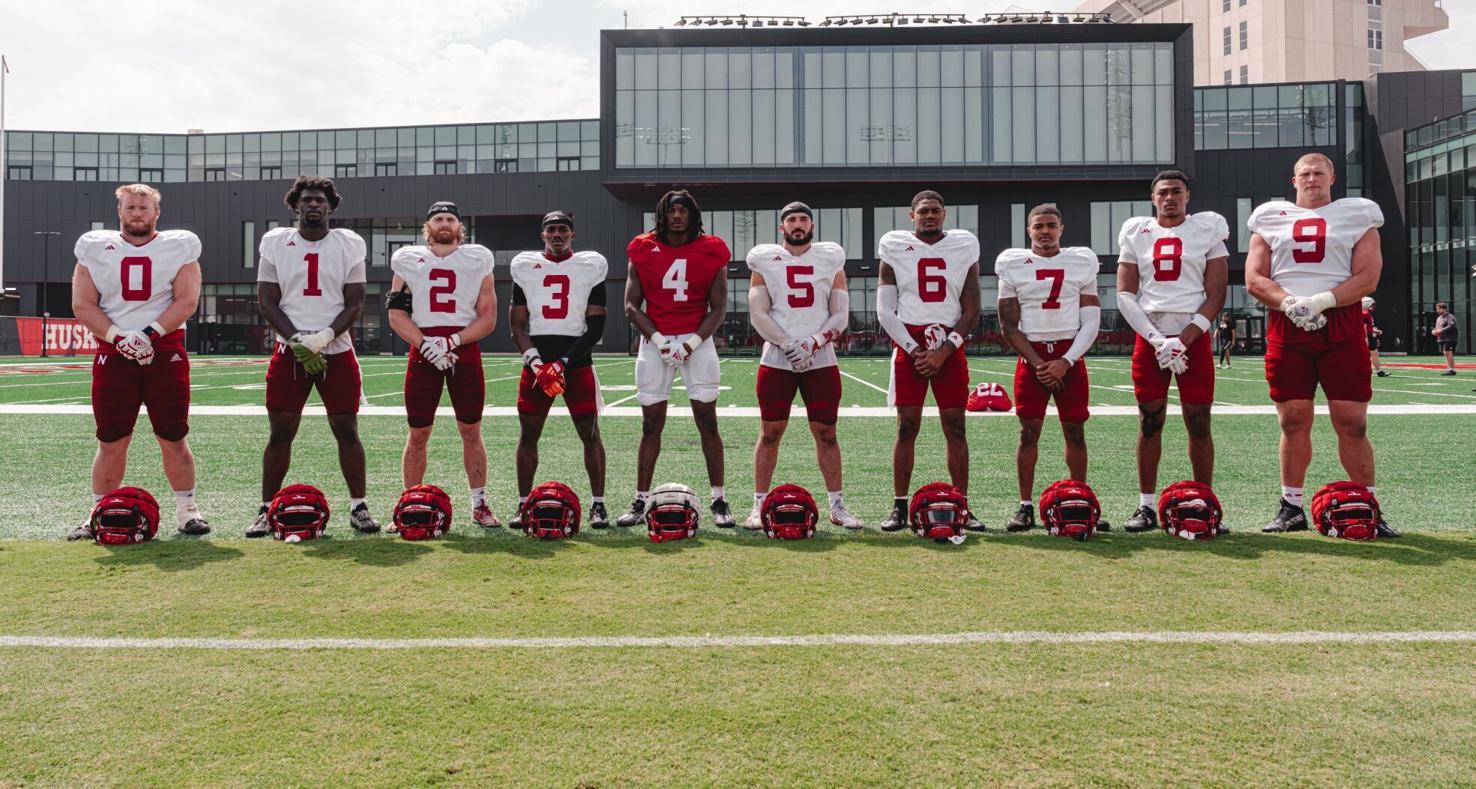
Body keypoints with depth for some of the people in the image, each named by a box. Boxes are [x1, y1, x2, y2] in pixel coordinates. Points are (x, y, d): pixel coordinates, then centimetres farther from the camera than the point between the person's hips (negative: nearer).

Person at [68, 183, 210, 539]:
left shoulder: (179, 247, 5)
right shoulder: (95, 248, 9)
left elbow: (187, 301, -4)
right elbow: (82, 305, 3)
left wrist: (149, 334, -15)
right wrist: (119, 337, -11)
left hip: (165, 352, -1)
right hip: (113, 354, 1)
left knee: (173, 438, 0)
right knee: (111, 442, 3)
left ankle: (187, 510, 9)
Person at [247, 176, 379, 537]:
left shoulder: (349, 244, 3)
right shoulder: (275, 243, 5)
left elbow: (355, 304, 1)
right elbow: (267, 302, 2)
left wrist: (323, 338, -14)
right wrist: (297, 341, -11)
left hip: (337, 352, 0)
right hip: (288, 353, 0)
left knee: (347, 432, 0)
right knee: (280, 433, 2)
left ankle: (359, 507, 10)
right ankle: (266, 510, 12)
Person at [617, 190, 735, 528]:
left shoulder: (711, 251, 2)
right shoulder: (643, 249, 4)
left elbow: (718, 309, 1)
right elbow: (631, 306, 2)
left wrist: (690, 345, -10)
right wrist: (661, 342, -9)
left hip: (697, 341, -1)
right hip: (654, 341, 1)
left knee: (708, 422, -2)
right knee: (651, 424, 3)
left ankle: (719, 501, 3)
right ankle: (640, 502, 9)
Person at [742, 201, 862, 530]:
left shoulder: (830, 260, 8)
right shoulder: (765, 261, 6)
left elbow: (841, 315, 4)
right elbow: (758, 313, -1)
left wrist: (814, 343, -10)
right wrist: (788, 345, -12)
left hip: (821, 360, 1)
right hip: (776, 360, -1)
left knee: (826, 433, 4)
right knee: (770, 433, 2)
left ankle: (837, 505, 12)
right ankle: (759, 505, 9)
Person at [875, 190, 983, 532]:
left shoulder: (964, 247, 7)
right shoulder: (894, 248, 4)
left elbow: (971, 311, 4)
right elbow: (885, 311, 1)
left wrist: (944, 350, -8)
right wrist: (914, 350, -8)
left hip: (949, 346, 1)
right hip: (908, 345, -1)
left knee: (956, 428, 0)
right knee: (906, 427, -2)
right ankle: (899, 507, 4)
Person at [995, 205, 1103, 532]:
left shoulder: (1082, 263, 5)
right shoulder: (1013, 265, 3)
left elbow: (1091, 322, 2)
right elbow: (1009, 326, 1)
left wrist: (1065, 362, -9)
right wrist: (1038, 363, -7)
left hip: (1070, 357, 1)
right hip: (1031, 357, -1)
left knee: (1075, 431, 3)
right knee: (1029, 431, -2)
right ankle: (1026, 507, 4)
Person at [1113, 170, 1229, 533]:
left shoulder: (1207, 229, 5)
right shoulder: (1136, 232, 9)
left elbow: (1215, 295, 0)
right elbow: (1125, 294, 4)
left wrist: (1183, 340, -10)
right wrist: (1157, 339, -7)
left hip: (1193, 338, -1)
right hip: (1148, 339, 1)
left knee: (1199, 423, -1)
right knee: (1149, 421, 2)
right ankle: (1147, 505, 7)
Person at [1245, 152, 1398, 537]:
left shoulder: (1357, 216, 10)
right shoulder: (1271, 218, 15)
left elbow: (1367, 276, -1)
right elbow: (1254, 279, 6)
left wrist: (1322, 300, -15)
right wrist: (1289, 303, -11)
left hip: (1341, 328, -1)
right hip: (1286, 329, 1)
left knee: (1352, 424, -3)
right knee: (1293, 422, 3)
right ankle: (1291, 508, 10)